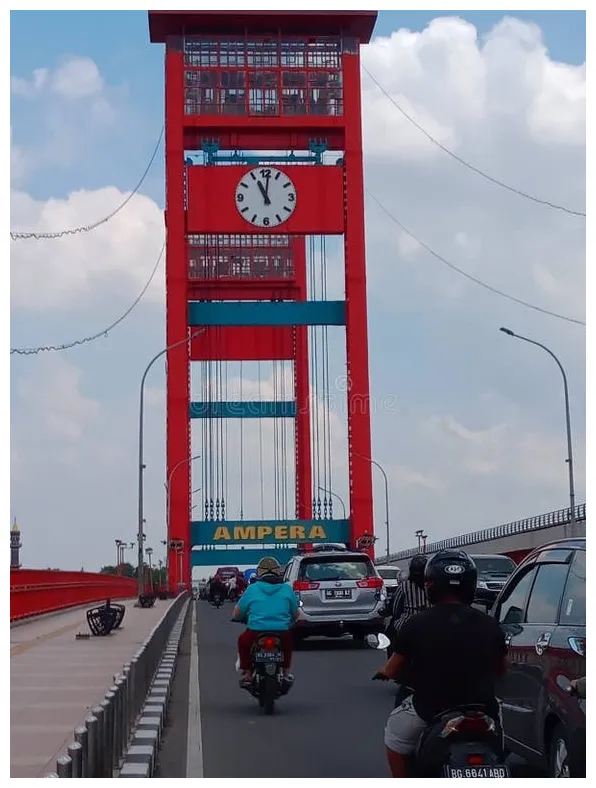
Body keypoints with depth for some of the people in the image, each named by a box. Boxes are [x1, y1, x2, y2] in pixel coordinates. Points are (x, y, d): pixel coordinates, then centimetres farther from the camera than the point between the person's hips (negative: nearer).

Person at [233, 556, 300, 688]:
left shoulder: (252, 589, 3)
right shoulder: (287, 589, 6)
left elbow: (237, 614, 9)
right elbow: (295, 614, 15)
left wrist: (246, 618, 32)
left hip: (255, 634, -1)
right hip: (282, 635, 1)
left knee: (243, 640, 33)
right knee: (289, 639, 38)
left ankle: (247, 675, 27)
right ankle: (286, 673, 37)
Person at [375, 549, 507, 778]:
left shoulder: (416, 624, -8)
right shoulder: (489, 625, 0)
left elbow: (392, 670, 2)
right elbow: (501, 669, 15)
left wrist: (384, 671, 25)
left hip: (430, 711, -2)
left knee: (395, 733, 26)